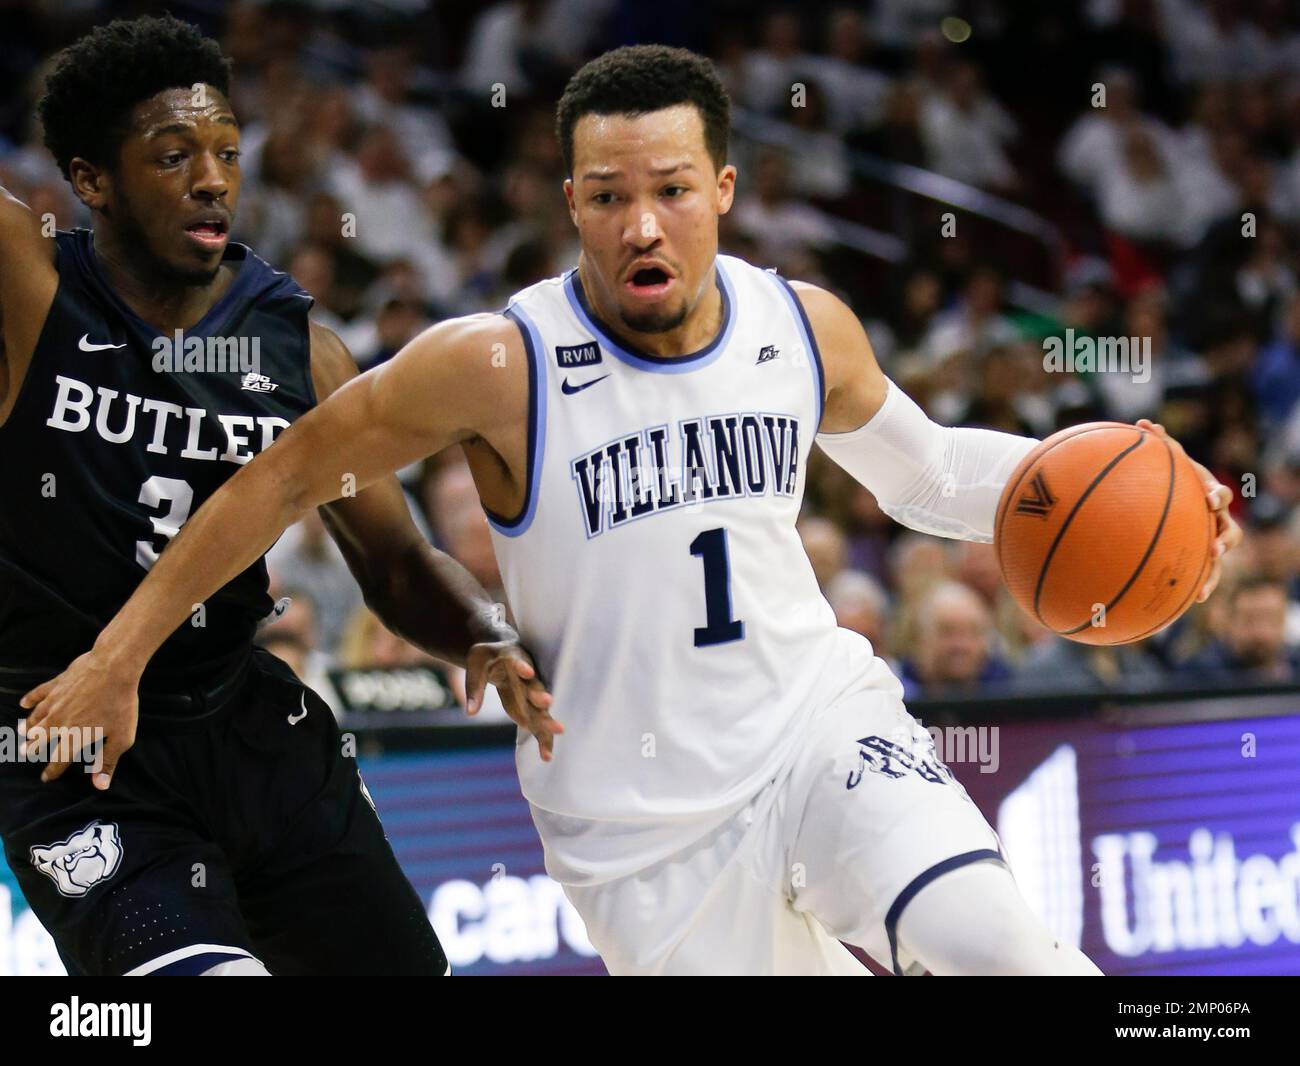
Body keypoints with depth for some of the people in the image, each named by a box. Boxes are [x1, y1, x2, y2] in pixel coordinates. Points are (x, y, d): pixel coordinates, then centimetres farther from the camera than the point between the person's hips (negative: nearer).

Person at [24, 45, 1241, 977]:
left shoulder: (806, 330, -4)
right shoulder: (499, 367, -17)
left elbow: (925, 471, 15)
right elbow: (289, 474, -7)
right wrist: (120, 653, -5)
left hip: (820, 718, 2)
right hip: (643, 816, -2)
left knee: (996, 945, -23)